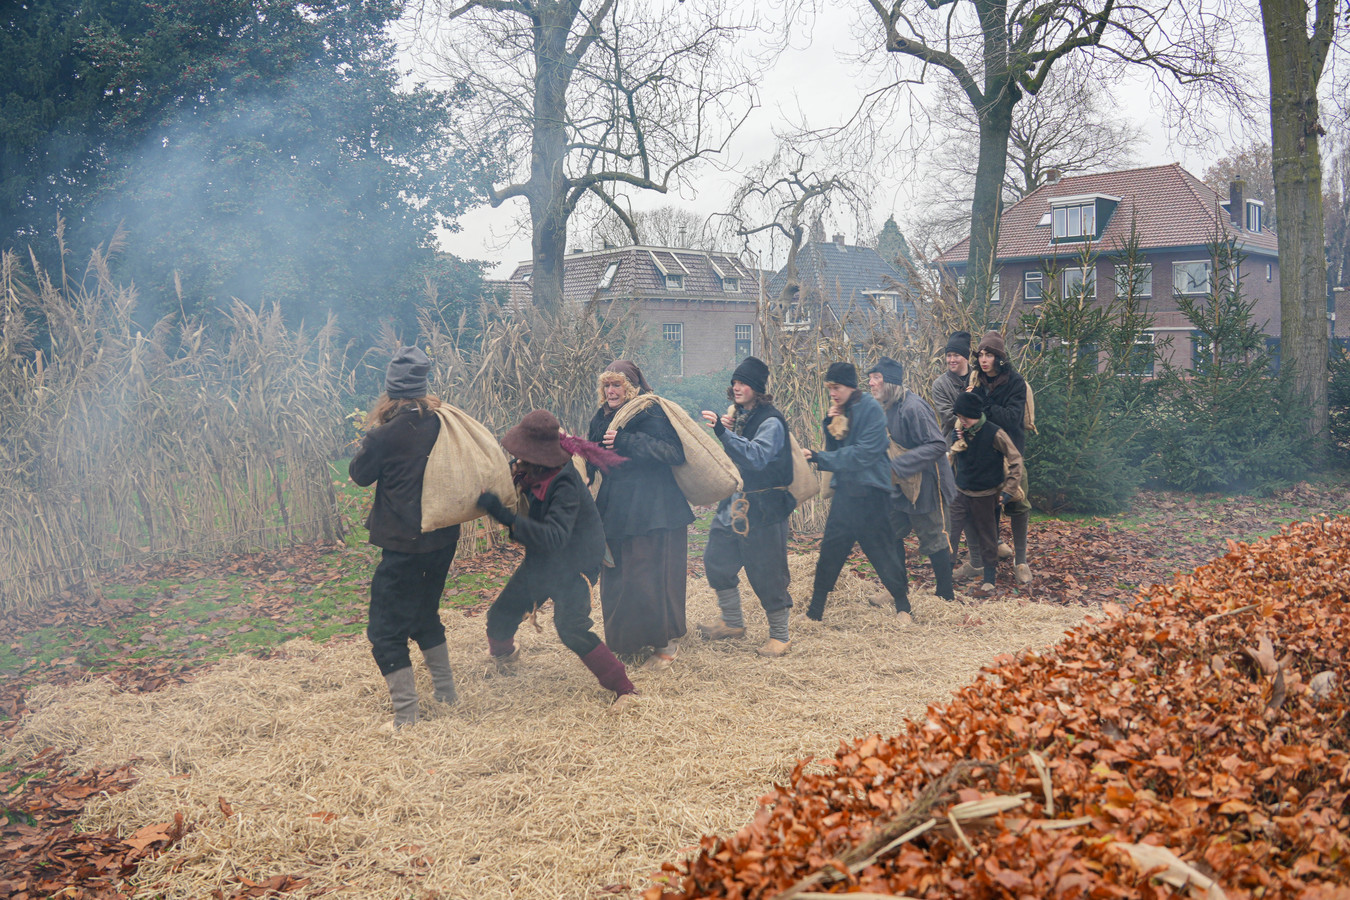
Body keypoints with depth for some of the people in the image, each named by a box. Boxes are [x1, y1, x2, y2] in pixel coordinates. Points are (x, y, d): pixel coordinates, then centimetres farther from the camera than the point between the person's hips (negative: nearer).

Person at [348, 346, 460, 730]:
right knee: (425, 613, 26)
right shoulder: (441, 423, -3)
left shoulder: (385, 434, -15)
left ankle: (406, 717, 1)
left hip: (405, 543, -6)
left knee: (386, 631, 3)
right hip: (444, 536, 6)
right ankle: (446, 692, 33)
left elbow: (360, 475, 0)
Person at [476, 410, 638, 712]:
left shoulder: (564, 485, -32)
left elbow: (554, 537, -42)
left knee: (571, 628, -22)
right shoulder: (533, 473, -8)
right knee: (501, 615, 14)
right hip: (541, 562, 8)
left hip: (573, 566, -8)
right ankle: (502, 658, 49)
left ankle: (624, 688, -10)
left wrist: (505, 516, -48)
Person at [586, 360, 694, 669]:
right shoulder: (602, 419, 13)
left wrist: (626, 441, -25)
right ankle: (625, 640, 24)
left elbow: (675, 453, -21)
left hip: (653, 513, -7)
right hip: (616, 513, 7)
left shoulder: (651, 414, -9)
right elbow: (594, 463, 24)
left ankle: (665, 642, 10)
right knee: (616, 579, 9)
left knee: (652, 578, -5)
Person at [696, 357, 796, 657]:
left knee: (767, 574, -3)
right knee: (716, 560, 13)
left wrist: (724, 432, -37)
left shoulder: (770, 421, -14)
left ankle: (780, 636, 12)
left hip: (763, 508, -8)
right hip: (734, 503, 8)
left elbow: (757, 456, -29)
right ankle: (733, 622, 30)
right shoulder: (736, 415, 9)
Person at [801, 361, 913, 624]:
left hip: (869, 492, -6)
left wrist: (819, 458, -20)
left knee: (882, 550, 1)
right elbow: (834, 449, 11)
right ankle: (815, 609, 13)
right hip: (845, 491, 6)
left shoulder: (871, 408, -13)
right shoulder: (841, 410, 9)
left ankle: (903, 605, 17)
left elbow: (864, 453, -20)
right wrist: (830, 424, -6)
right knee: (830, 550, 6)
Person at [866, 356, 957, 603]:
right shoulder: (885, 408, 4)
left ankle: (946, 595, 19)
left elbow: (937, 445, -29)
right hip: (899, 486, 9)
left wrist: (897, 465, -32)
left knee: (933, 541, 3)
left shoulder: (913, 407, -24)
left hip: (924, 486, -9)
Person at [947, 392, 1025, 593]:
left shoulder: (994, 433, -16)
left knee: (986, 537, 9)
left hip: (985, 495, -4)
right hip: (960, 493, 4)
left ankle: (990, 578, 24)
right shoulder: (959, 431, -2)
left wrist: (1009, 489, -10)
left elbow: (1015, 460, -9)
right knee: (950, 534, -1)